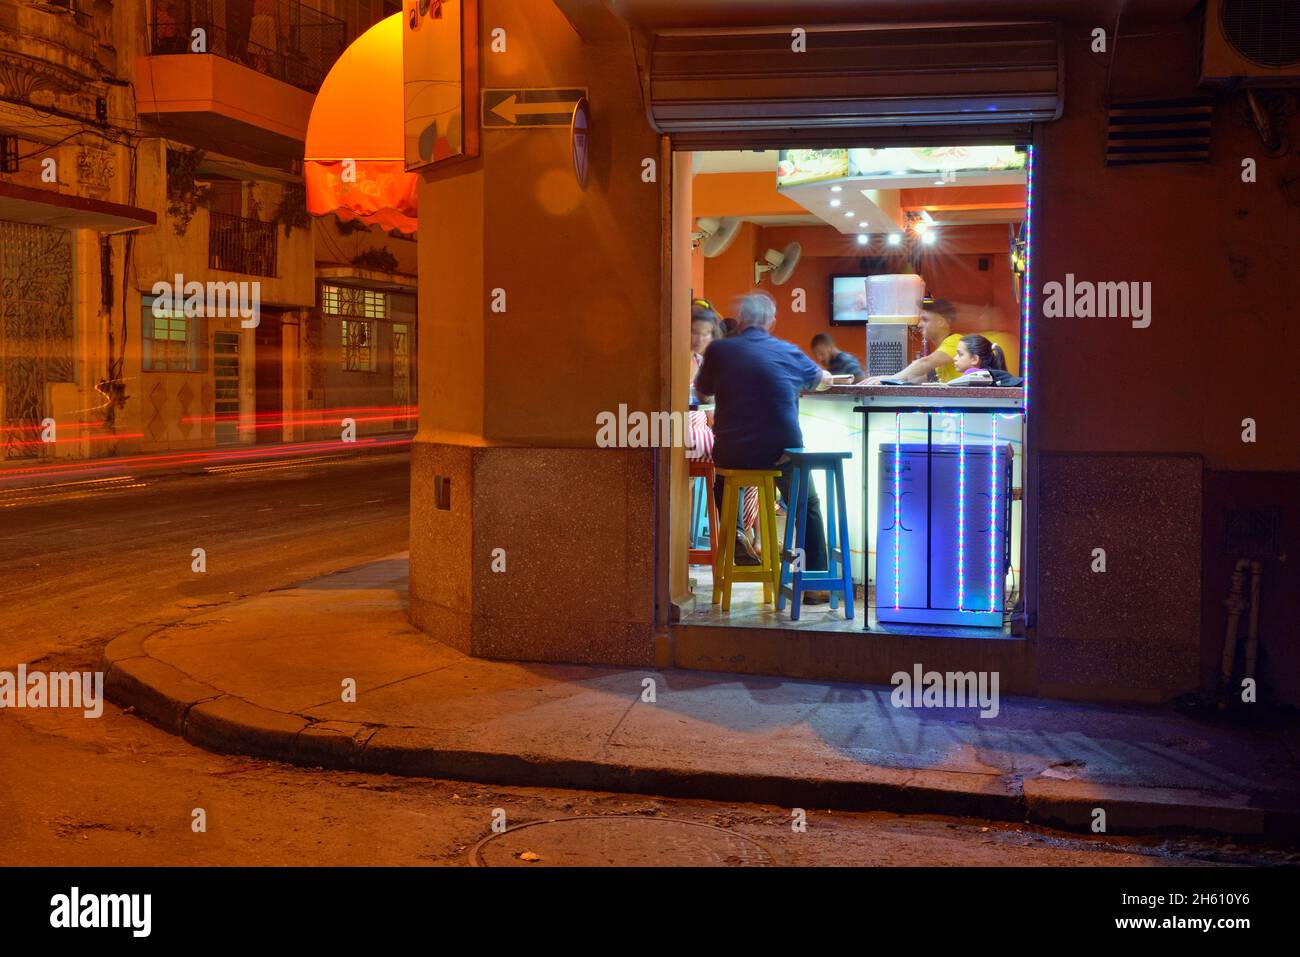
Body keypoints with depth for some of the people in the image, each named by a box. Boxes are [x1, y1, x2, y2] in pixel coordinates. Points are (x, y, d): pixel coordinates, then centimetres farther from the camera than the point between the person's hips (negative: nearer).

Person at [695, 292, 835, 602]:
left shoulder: (718, 350, 0)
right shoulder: (788, 352, 2)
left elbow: (703, 388, 20)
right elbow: (824, 381, 22)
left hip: (732, 454, 1)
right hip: (782, 454, -1)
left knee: (723, 481, 36)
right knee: (809, 508, 23)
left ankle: (735, 541, 27)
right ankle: (814, 584, 17)